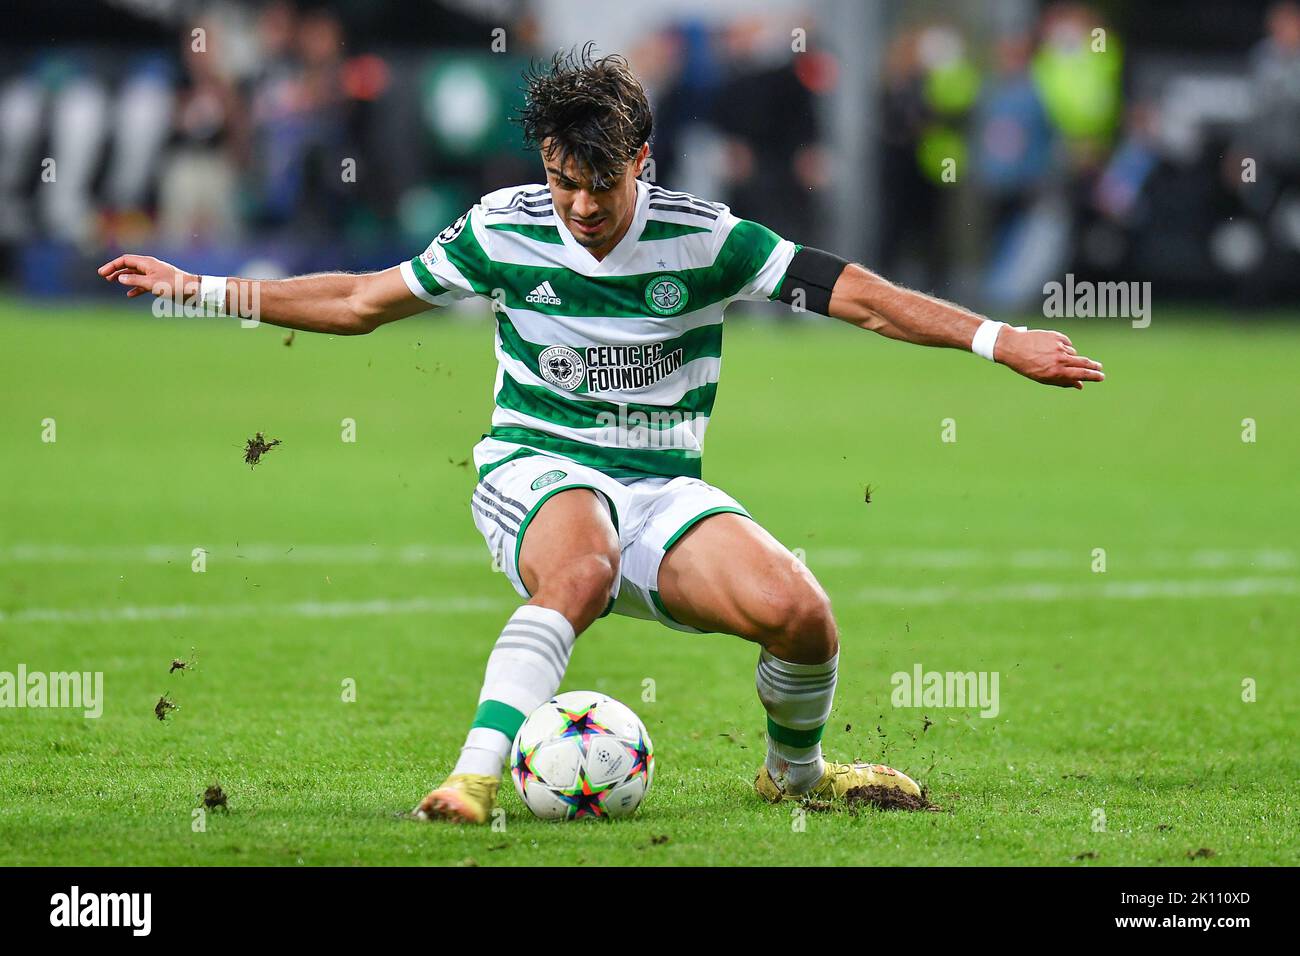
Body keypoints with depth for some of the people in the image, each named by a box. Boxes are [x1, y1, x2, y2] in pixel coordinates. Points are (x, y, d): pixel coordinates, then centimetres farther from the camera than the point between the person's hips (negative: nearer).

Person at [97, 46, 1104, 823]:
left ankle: (795, 769, 10)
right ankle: (475, 777, -45)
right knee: (583, 571, -40)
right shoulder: (503, 231, -4)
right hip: (538, 472, -1)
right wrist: (200, 288, 6)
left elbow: (852, 292, -8)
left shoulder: (702, 237, -7)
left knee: (798, 610, -23)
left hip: (664, 486, 2)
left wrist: (999, 340, -17)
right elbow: (361, 301, 8)